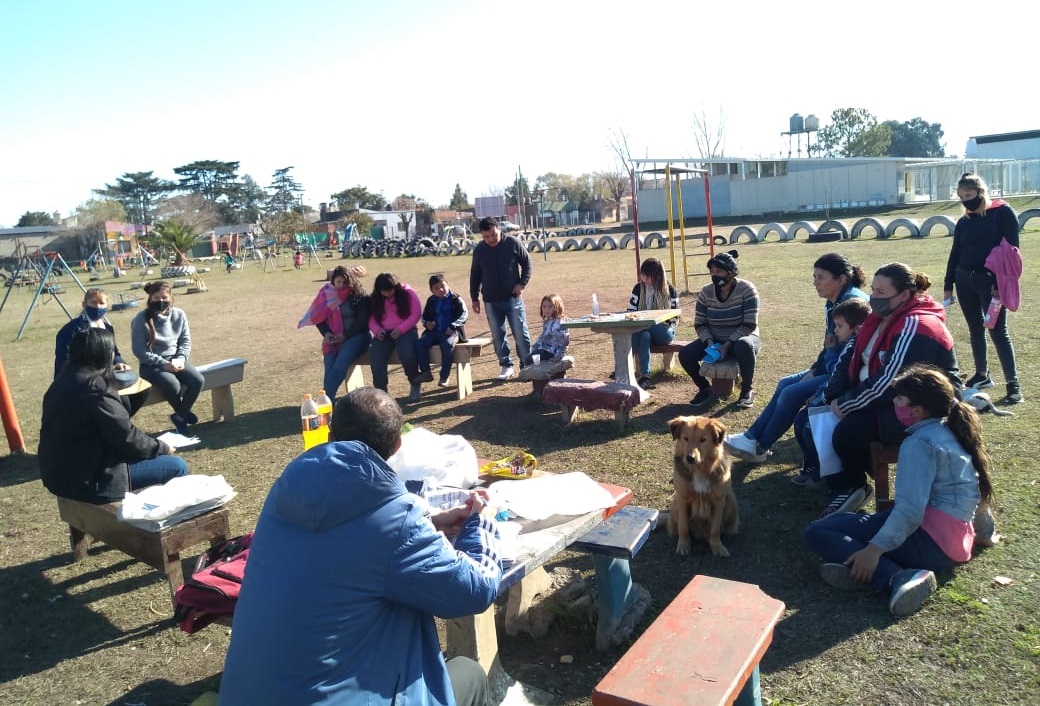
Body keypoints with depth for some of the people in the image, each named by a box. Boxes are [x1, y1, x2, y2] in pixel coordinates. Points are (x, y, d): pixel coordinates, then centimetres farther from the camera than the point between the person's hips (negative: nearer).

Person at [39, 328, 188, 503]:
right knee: (177, 466, -7)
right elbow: (126, 436, -17)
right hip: (85, 479, -10)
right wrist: (161, 448, -3)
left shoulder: (66, 377, 8)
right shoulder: (94, 387, -21)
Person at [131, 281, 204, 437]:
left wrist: (180, 359, -12)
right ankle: (184, 413, 2)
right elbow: (139, 350, -11)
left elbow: (186, 341, 7)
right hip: (151, 364, -4)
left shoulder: (179, 315, 0)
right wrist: (163, 364, -20)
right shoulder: (141, 320, -12)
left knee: (198, 381, -21)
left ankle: (179, 417, 1)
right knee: (173, 386, -31)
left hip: (175, 359, 4)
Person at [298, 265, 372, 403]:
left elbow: (362, 322, -6)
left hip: (357, 335, -3)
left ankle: (327, 396, -28)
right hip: (334, 337, 4)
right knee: (329, 364, -22)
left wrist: (345, 335, -14)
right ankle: (328, 399, -23)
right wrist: (326, 333, -5)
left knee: (342, 361, -29)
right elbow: (319, 318, 13)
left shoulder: (361, 296, -4)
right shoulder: (328, 295, 6)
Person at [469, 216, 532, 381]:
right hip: (491, 301, 3)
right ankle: (506, 365, 20)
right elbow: (475, 275, 11)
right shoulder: (479, 250, 2)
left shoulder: (513, 243, -6)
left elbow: (527, 263, 4)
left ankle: (528, 365, 9)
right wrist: (474, 298, 10)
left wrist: (522, 283, -8)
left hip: (513, 298, -2)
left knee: (520, 333, -2)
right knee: (497, 336, 7)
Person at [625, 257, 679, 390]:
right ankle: (645, 376, -40)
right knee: (644, 336, -36)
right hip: (643, 330, 2)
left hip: (663, 332, -2)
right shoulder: (638, 288, 7)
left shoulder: (669, 290, 0)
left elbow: (674, 318, -1)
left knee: (644, 334, -34)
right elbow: (630, 312, 6)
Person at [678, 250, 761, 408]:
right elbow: (699, 324, 0)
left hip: (741, 338, -4)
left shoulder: (746, 289, -14)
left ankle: (747, 389, -15)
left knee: (744, 346, -41)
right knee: (685, 354, -21)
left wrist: (727, 344, -26)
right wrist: (710, 342, -19)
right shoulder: (706, 292, -3)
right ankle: (704, 388, 6)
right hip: (714, 340, 4)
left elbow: (750, 325, -18)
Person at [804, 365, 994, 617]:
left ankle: (896, 578, -31)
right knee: (838, 520, 23)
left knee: (817, 532, -16)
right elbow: (978, 492, 23)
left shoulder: (919, 443, -17)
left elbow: (910, 509, -27)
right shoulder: (952, 431, 13)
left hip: (929, 539, -11)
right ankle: (860, 567, -10)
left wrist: (875, 549, -30)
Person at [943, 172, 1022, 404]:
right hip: (965, 282, 5)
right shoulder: (964, 222, 9)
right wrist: (948, 285, 11)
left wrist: (1001, 281, -16)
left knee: (998, 331, -7)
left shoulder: (1003, 212, -5)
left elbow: (1011, 248, -10)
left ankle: (1013, 384, -2)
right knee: (975, 330, 12)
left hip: (992, 282, -5)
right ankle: (982, 375, 25)